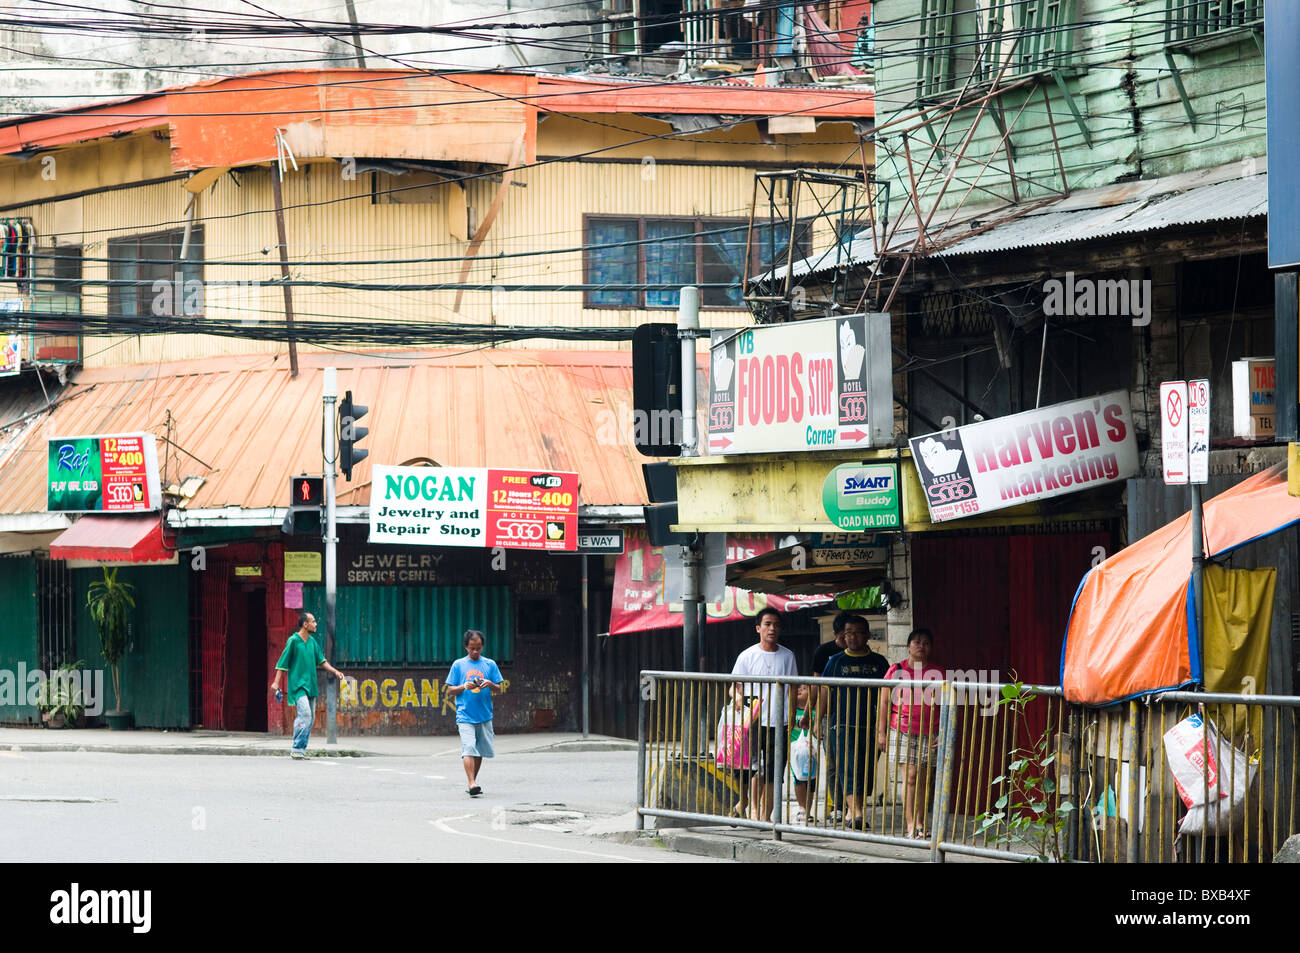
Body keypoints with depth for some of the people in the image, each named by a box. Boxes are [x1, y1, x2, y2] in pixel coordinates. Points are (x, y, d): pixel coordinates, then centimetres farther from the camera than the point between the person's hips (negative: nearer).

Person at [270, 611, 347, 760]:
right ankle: (296, 749, -15)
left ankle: (301, 749, 12)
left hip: (310, 685, 8)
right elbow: (283, 663, -7)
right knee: (305, 714, -19)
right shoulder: (293, 640, -8)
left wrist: (335, 671, 6)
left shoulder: (313, 642, 12)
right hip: (298, 685, -8)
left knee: (310, 718, 6)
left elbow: (321, 661, 19)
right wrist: (276, 682, -11)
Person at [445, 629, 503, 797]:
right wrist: (464, 687, -12)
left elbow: (499, 689, 9)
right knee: (469, 749, -16)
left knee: (480, 751, 8)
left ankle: (471, 782, 22)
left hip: (484, 716, 3)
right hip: (465, 716, -3)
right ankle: (471, 783, -23)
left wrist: (490, 684, -12)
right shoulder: (458, 665, 5)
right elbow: (450, 691, 6)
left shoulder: (490, 664, 9)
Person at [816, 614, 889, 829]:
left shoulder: (878, 662, 11)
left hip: (871, 726, 2)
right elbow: (825, 692, 8)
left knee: (867, 772, 3)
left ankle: (853, 811, 15)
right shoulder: (836, 662, 8)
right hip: (842, 724, -2)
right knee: (849, 770, -14)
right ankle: (856, 813, -23)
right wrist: (818, 721, 2)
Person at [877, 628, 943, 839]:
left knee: (923, 778, 5)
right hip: (903, 731, -2)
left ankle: (920, 824, 13)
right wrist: (881, 732, 3)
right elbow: (885, 702, 7)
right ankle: (910, 824, -9)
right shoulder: (897, 670, 4)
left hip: (929, 733, 2)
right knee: (910, 775, -9)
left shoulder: (937, 673, 6)